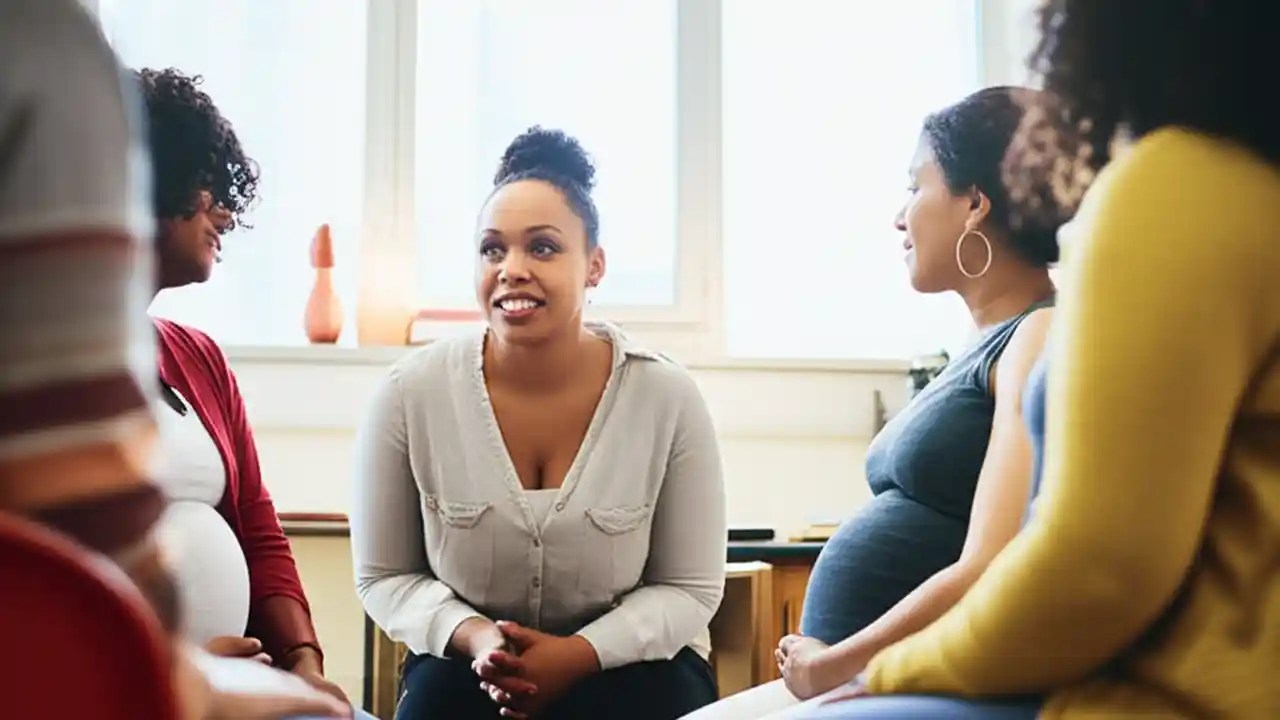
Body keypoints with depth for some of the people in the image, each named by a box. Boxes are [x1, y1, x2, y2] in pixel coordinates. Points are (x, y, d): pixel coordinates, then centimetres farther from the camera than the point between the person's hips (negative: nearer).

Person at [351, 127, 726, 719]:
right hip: (464, 661, 0)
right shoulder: (410, 393, -12)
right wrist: (471, 636, -19)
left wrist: (578, 654, -20)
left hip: (626, 661, 0)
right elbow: (384, 576, -1)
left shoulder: (667, 397, -14)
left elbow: (691, 589, -5)